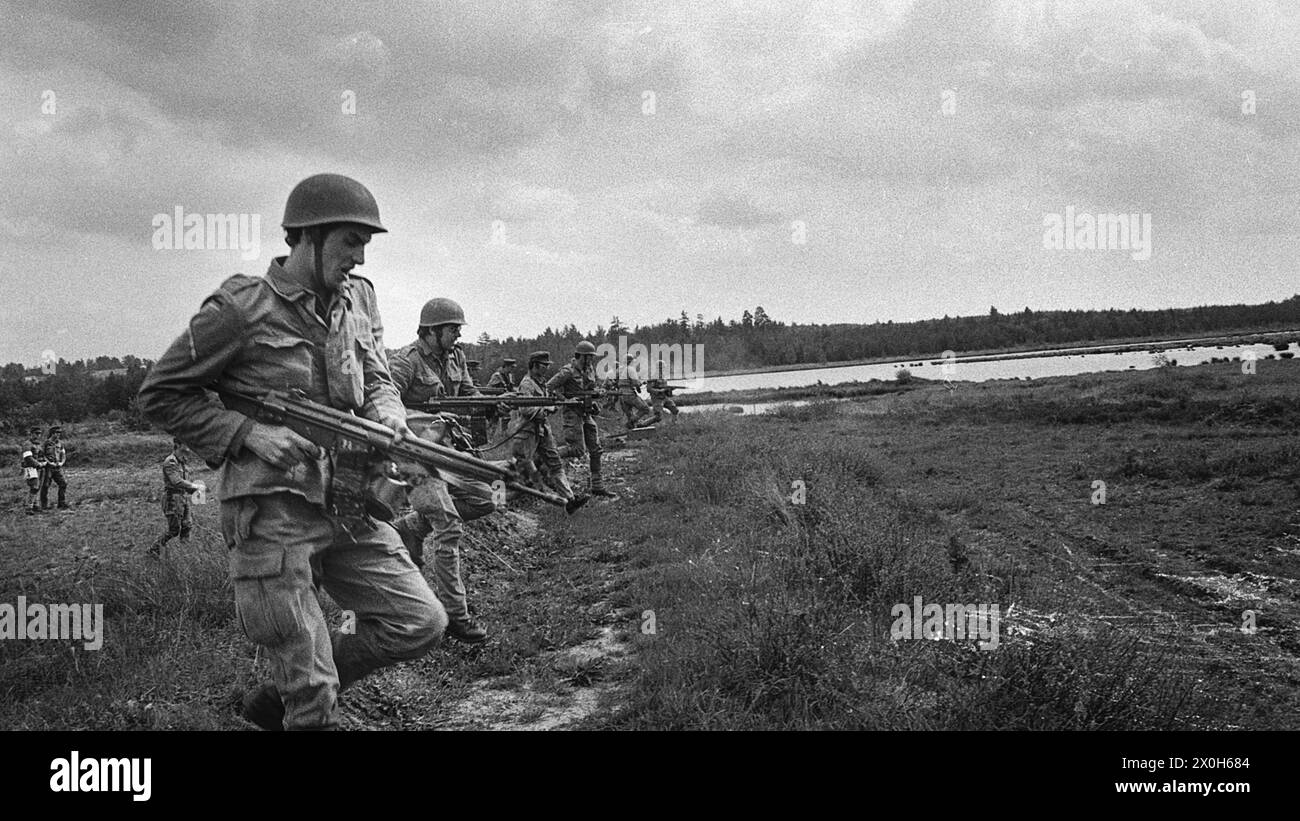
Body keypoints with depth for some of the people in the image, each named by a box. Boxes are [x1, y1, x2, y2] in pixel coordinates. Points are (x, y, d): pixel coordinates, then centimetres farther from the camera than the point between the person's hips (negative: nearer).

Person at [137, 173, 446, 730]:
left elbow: (377, 380, 16)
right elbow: (160, 395, -3)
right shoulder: (241, 308, -9)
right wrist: (247, 433, -15)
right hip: (270, 513, -6)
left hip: (346, 506, 6)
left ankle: (279, 699, 19)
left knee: (420, 623, 2)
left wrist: (386, 411, -8)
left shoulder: (358, 299, 9)